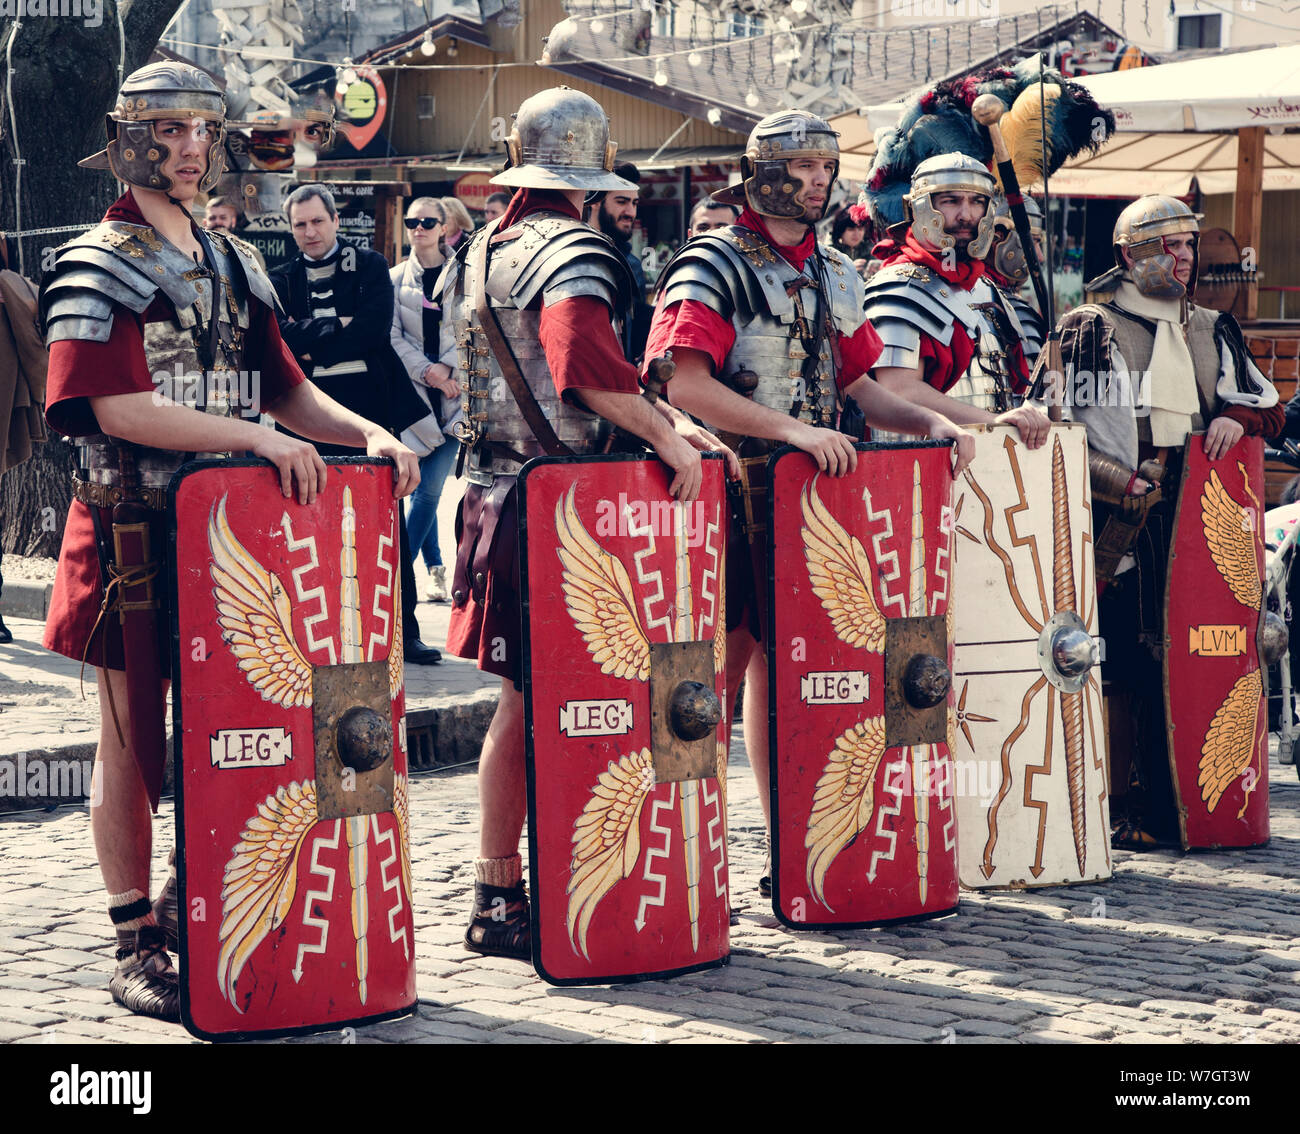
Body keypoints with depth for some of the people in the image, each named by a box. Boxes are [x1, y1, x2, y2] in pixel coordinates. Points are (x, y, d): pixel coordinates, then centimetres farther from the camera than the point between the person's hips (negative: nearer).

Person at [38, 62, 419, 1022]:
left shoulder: (233, 265, 15)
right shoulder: (97, 269, -7)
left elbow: (287, 390, 15)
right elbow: (120, 409, -20)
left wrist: (368, 434, -5)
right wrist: (259, 438, -26)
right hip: (131, 529, -6)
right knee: (130, 747, 2)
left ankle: (189, 902, 26)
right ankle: (137, 945, 10)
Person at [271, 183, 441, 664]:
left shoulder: (370, 267, 8)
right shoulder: (282, 280, 13)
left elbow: (375, 327, -8)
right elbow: (281, 337, -4)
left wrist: (312, 345, -8)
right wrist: (337, 328, -12)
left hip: (369, 405, -1)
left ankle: (405, 631, 4)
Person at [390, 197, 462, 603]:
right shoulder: (396, 278, 6)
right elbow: (392, 337, 1)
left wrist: (453, 371, -10)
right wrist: (427, 370, -12)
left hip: (454, 391, -1)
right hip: (413, 390, 1)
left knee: (430, 487, -7)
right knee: (425, 487, 1)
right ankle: (435, 569, 14)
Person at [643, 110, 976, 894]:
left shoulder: (836, 276, 15)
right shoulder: (712, 268, -7)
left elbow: (856, 385, 19)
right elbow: (686, 386, -18)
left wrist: (931, 423, 3)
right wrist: (792, 428, -24)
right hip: (727, 500, -6)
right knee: (722, 665, -4)